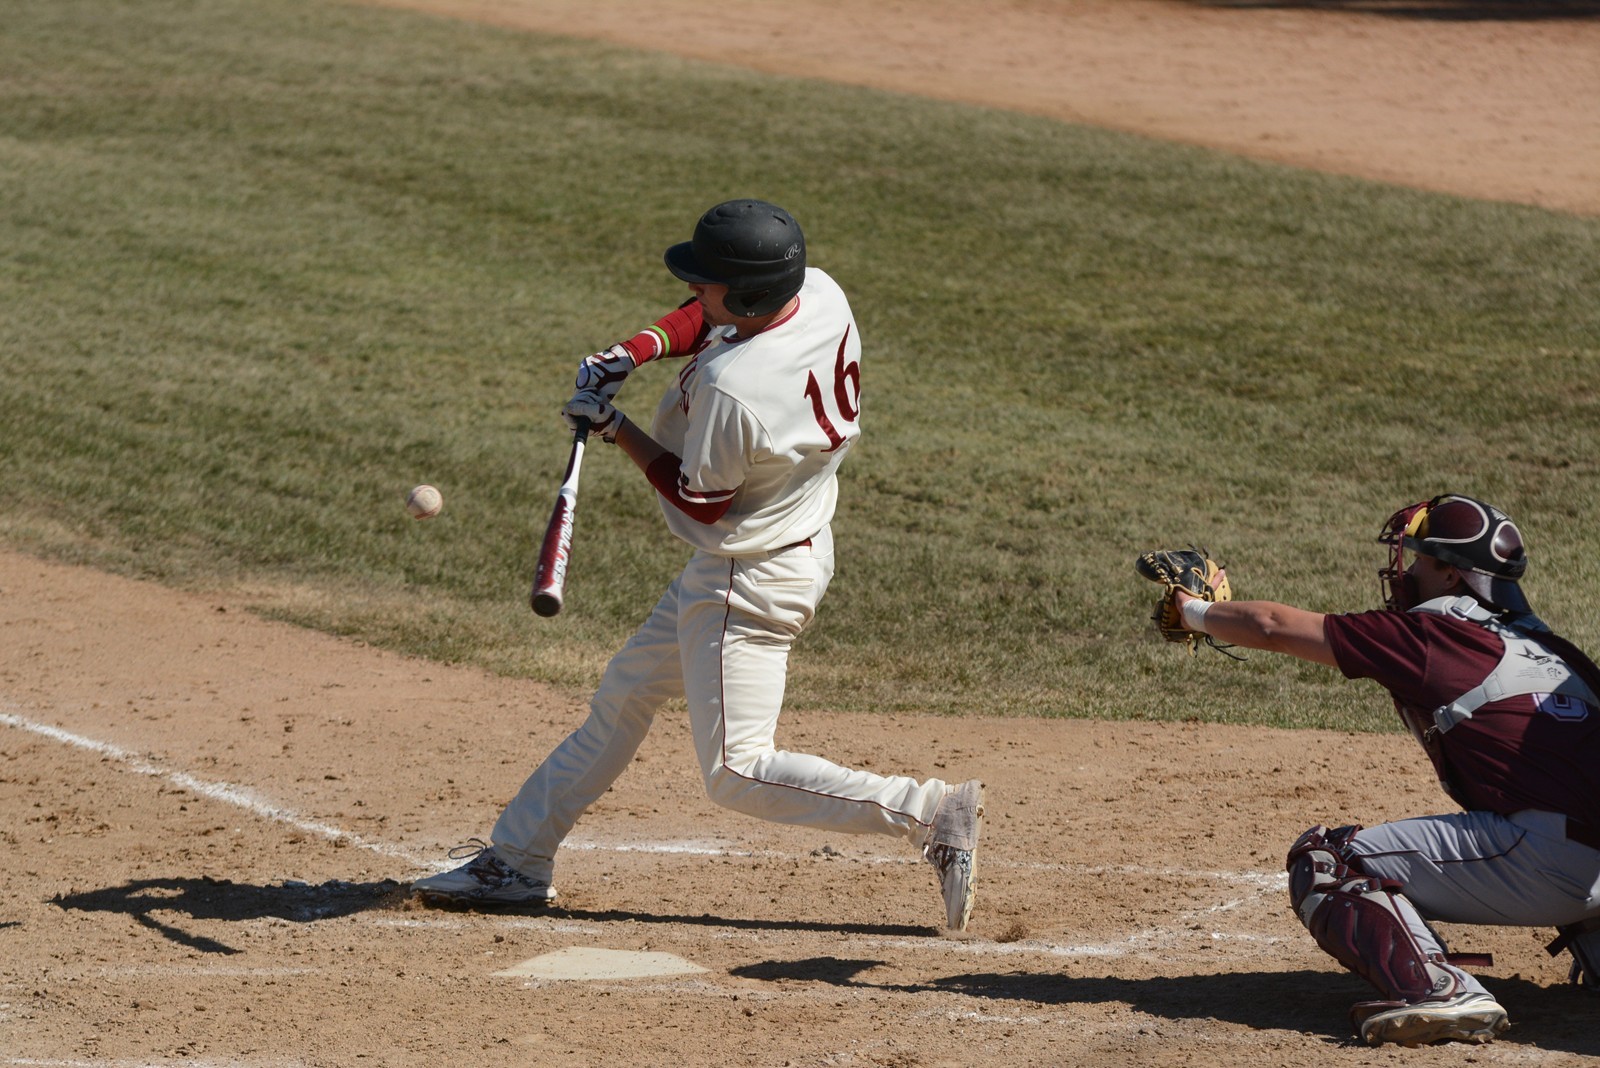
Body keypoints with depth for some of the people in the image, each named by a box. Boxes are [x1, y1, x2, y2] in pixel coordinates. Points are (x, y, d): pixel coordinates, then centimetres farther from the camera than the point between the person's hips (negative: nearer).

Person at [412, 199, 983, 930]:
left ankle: (932, 813, -8)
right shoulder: (819, 291, -9)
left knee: (736, 772, -5)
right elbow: (711, 318, 11)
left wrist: (614, 427, -10)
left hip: (749, 580, -10)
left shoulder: (729, 389, -34)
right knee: (624, 695, 20)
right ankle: (518, 858, 31)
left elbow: (700, 502, -18)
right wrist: (639, 348, -6)